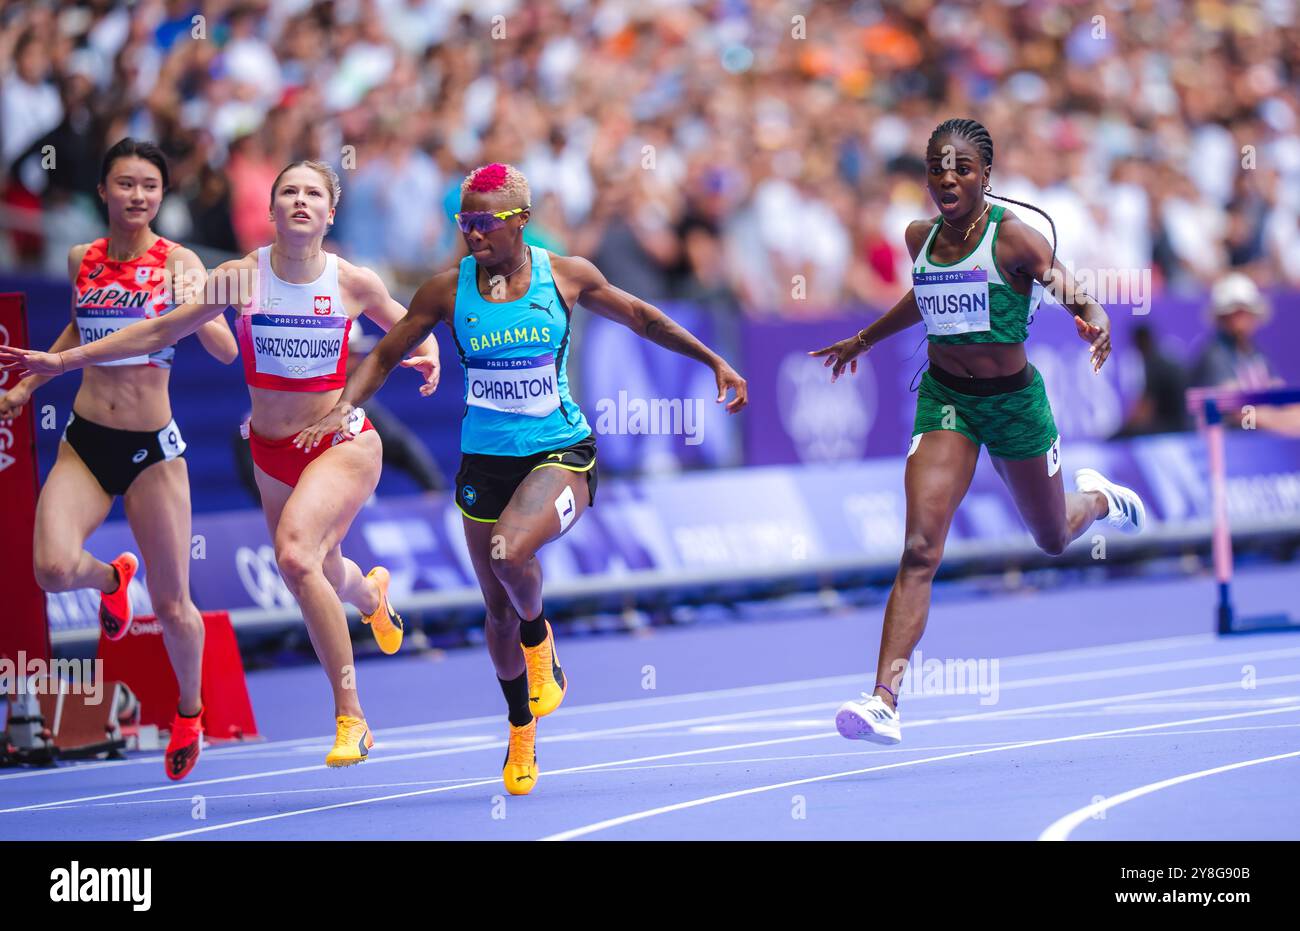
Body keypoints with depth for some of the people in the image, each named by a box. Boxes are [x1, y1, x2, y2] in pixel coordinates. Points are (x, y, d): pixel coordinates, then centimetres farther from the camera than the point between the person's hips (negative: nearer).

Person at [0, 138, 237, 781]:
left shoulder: (177, 262, -9)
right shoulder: (82, 259, 3)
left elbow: (226, 352, -20)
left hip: (153, 449, -2)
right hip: (85, 441, 3)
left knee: (172, 607, 3)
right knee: (53, 569, -22)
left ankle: (189, 710, 33)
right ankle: (112, 578, 15)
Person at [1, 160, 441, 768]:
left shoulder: (354, 283, -9)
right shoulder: (241, 277, -7)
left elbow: (411, 328, 12)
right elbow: (161, 331, 2)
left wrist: (428, 357, -11)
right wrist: (64, 360, 0)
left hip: (343, 442, -4)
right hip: (271, 450, 4)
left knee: (297, 554, -30)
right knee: (319, 577, 18)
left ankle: (349, 714, -21)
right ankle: (371, 593, 60)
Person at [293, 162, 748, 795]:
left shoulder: (565, 275, -4)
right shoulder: (448, 290, -3)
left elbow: (643, 319, 10)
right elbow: (386, 355, 6)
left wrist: (715, 363, 9)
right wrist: (346, 406, -10)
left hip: (562, 452, -3)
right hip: (485, 459, 3)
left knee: (509, 551, -31)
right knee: (497, 608, 9)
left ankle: (539, 639, 2)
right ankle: (521, 729, 32)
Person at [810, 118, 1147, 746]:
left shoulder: (1012, 236, -16)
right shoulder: (921, 238, 0)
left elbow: (1073, 294, -23)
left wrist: (1091, 317, -47)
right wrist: (864, 340, 33)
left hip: (1013, 400, -2)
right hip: (944, 400, 2)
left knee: (1053, 539, 20)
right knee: (920, 548, -16)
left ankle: (1098, 497, 58)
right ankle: (884, 699, -25)